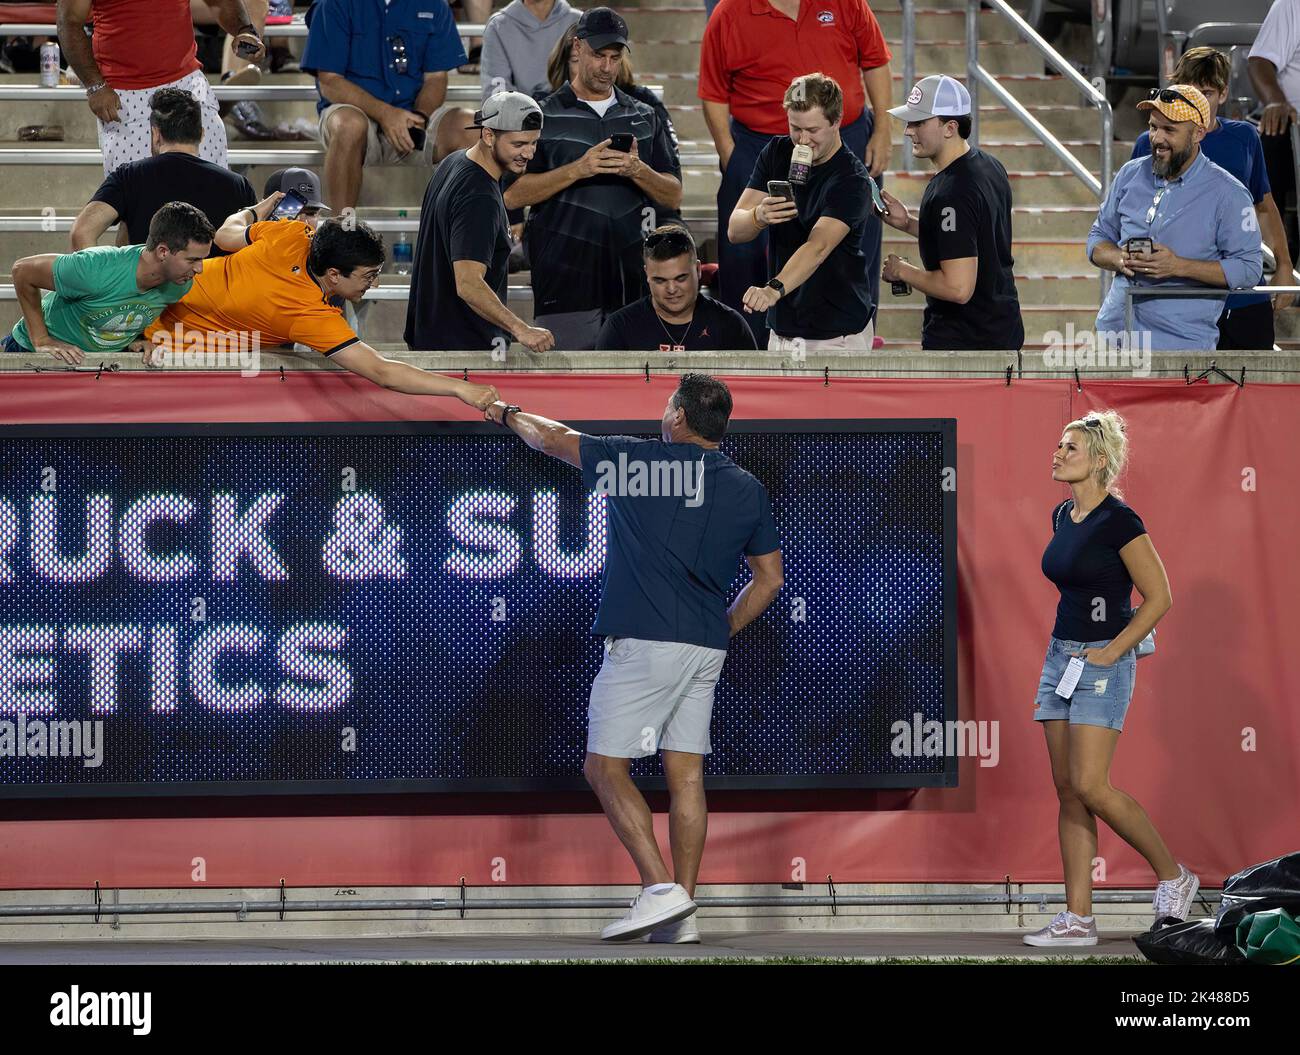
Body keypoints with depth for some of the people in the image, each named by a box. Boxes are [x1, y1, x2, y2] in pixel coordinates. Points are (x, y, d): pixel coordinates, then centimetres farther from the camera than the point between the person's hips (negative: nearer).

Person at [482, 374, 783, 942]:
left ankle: (660, 889, -13)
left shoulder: (635, 460, -3)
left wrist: (508, 414, 31)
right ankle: (682, 915, 2)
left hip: (643, 640, -5)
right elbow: (769, 579, 17)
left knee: (605, 766, 0)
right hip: (706, 650, 6)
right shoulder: (747, 489, 9)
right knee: (685, 772, 6)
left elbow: (551, 437, 11)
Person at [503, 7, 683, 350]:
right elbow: (512, 195, -4)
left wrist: (638, 170, -7)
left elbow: (673, 196, 13)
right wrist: (578, 170, -13)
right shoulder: (544, 117, 6)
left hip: (632, 280, 3)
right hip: (565, 281, -3)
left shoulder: (643, 117, 17)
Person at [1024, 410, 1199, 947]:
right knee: (1067, 791, 3)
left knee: (1089, 785, -15)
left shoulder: (1119, 521, -14)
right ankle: (1078, 919, 3)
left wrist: (1113, 650, -15)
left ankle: (1173, 877, 3)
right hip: (1060, 655, 8)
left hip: (1102, 661, -8)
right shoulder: (1062, 517, 10)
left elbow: (1159, 597, -14)